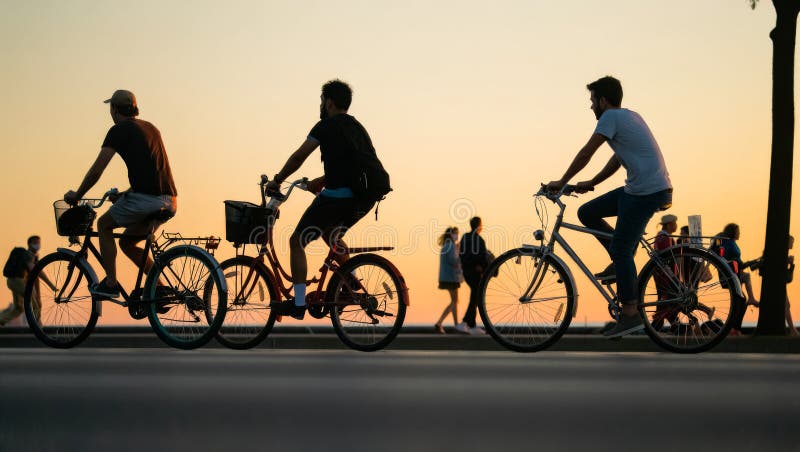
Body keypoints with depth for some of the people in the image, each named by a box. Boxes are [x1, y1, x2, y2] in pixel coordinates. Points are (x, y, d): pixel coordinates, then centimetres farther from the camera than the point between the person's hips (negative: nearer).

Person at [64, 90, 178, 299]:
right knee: (127, 243, 22)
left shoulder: (119, 130, 0)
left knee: (104, 224, 15)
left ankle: (110, 284, 9)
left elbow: (96, 170, -2)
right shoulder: (151, 128, 24)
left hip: (146, 199, -7)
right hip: (169, 202, 7)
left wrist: (76, 195, 12)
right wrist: (124, 195, 38)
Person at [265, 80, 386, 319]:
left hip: (337, 197, -8)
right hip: (365, 198, 8)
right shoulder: (357, 127, 21)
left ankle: (298, 304, 0)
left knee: (297, 242, 4)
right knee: (330, 235, 34)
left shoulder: (327, 126, -3)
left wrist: (277, 181, 10)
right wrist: (320, 181, 32)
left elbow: (299, 157, -2)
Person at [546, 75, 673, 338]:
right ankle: (620, 263, 12)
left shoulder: (611, 117, -7)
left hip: (646, 192, -9)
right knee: (587, 213, 12)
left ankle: (631, 316, -6)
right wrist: (591, 183, 24)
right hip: (644, 188, 9)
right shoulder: (630, 116, 21)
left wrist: (562, 182, -4)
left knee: (621, 250, -8)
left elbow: (586, 153, -11)